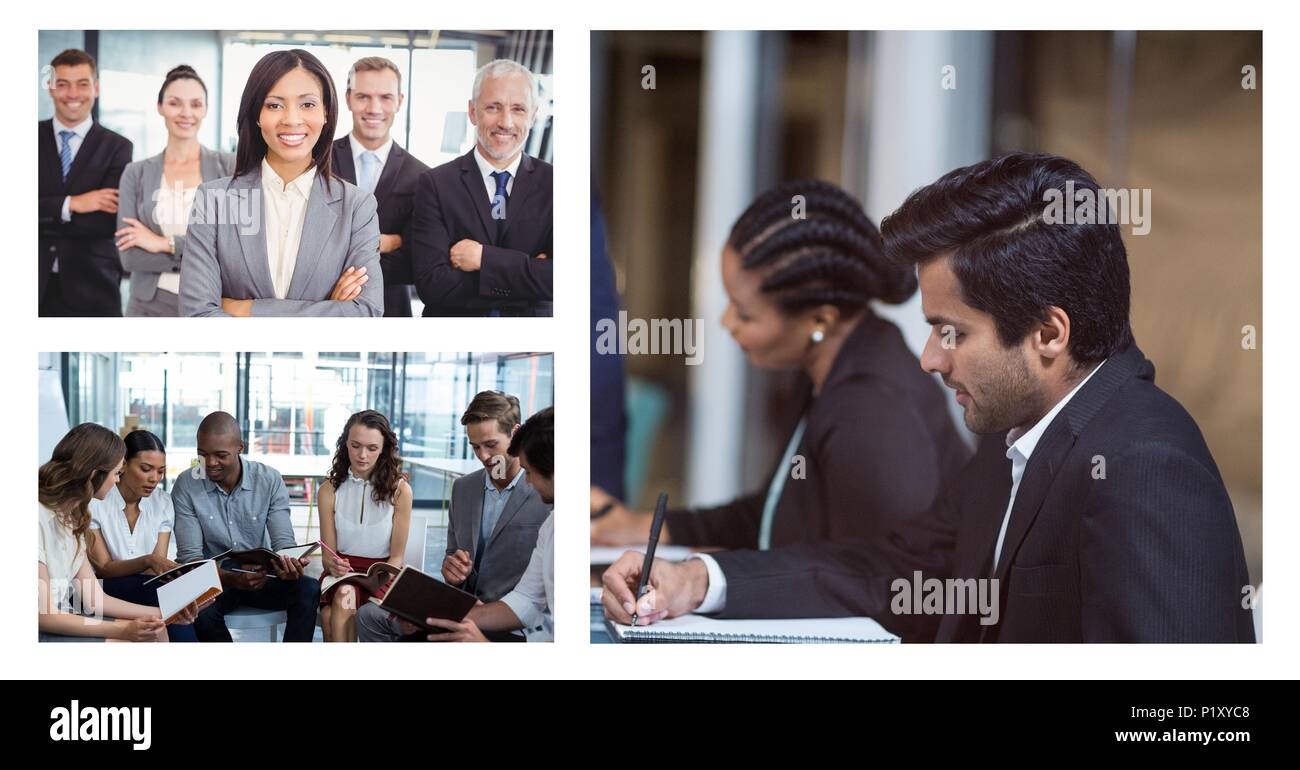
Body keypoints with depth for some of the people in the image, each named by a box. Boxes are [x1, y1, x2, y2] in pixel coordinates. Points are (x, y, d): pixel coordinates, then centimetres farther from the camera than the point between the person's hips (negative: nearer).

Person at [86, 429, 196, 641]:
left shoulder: (162, 502, 7)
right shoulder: (94, 502, -7)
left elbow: (159, 567, 1)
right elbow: (103, 569, -10)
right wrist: (148, 561, -27)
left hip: (148, 592, 3)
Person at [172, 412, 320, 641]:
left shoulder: (269, 480, -2)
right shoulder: (187, 486, -7)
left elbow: (283, 541, -5)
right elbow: (189, 556, -11)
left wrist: (287, 564, -32)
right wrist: (232, 579, -31)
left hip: (260, 577, 2)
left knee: (310, 589, -27)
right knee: (200, 609, -36)